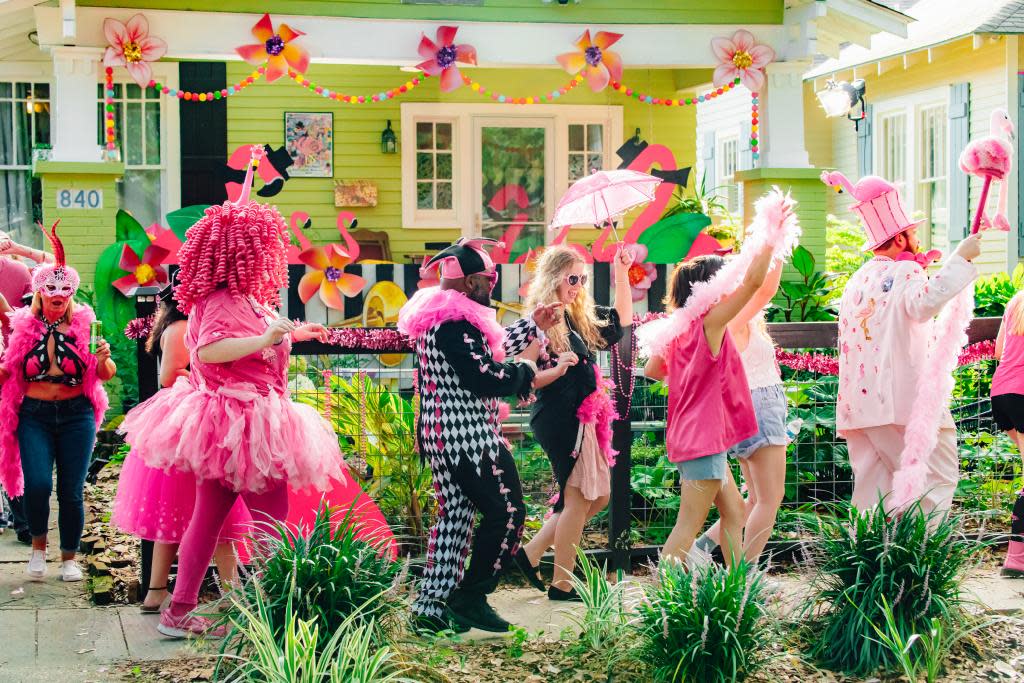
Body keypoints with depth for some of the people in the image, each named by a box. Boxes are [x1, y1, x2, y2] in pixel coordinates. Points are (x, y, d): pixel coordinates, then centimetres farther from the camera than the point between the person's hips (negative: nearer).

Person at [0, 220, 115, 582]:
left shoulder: (84, 325, 0)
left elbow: (105, 375, 0)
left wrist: (104, 359, -21)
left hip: (76, 416, 0)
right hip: (34, 416, 0)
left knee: (71, 491, 0)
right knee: (38, 484, -15)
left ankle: (69, 558, 19)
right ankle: (38, 544, 13)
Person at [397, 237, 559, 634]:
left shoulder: (439, 316, 15)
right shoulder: (455, 323, -20)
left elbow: (488, 350, 27)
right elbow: (485, 377, -24)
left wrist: (534, 325, 31)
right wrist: (526, 370, -6)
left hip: (441, 435, 11)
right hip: (468, 437, -11)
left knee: (454, 515, 14)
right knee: (507, 512, -1)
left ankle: (431, 606, 16)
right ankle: (471, 597, 3)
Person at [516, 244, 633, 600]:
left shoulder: (580, 317, 11)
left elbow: (622, 318, 24)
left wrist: (621, 272, 15)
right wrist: (556, 370, -31)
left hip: (584, 418, 9)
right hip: (560, 420, -9)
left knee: (599, 495, 14)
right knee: (578, 498, -3)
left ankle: (532, 552, 19)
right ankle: (562, 584, 7)